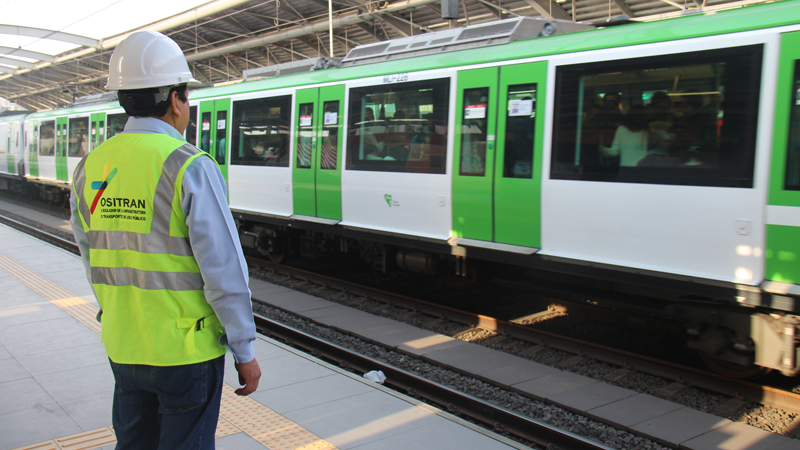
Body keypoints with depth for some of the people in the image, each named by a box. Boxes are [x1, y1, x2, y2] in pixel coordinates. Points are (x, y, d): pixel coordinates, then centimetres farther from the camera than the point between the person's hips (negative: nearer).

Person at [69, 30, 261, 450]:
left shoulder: (89, 168, 1)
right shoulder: (189, 168, -18)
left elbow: (94, 265, 11)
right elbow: (224, 271, -19)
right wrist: (245, 352, -10)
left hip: (123, 348, 6)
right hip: (186, 349, -6)